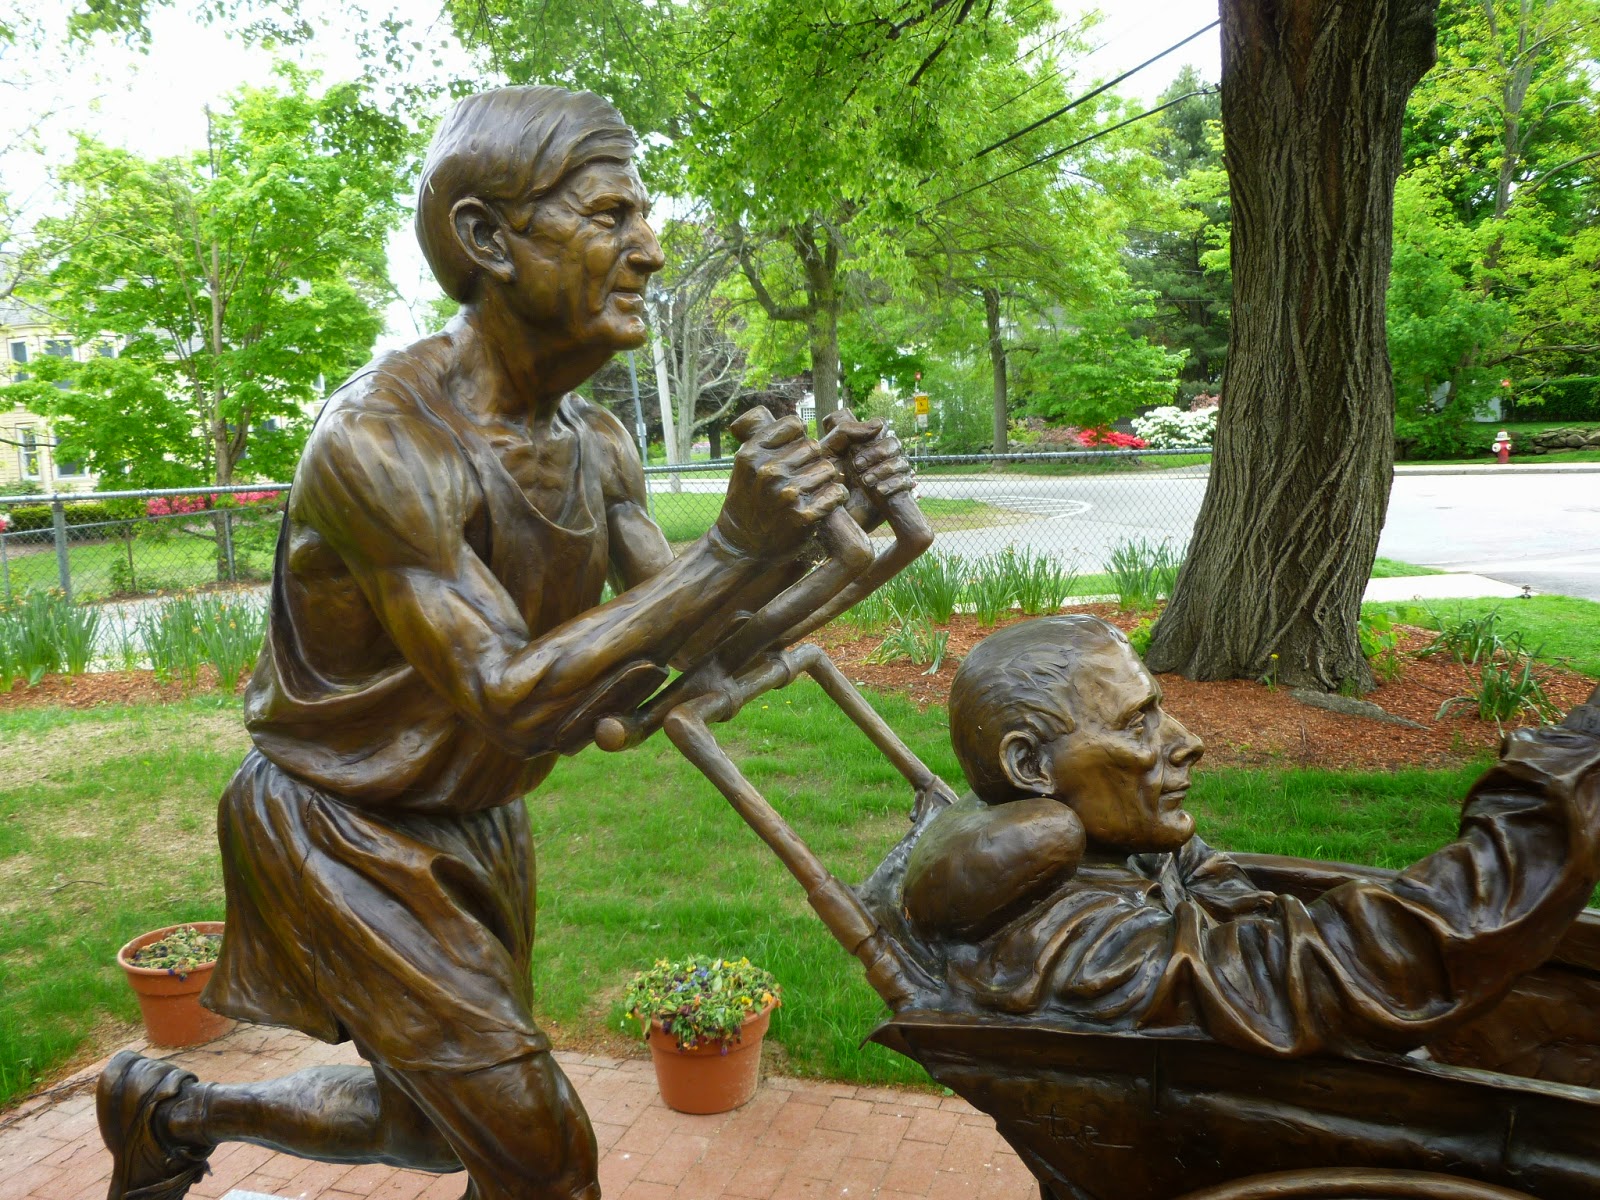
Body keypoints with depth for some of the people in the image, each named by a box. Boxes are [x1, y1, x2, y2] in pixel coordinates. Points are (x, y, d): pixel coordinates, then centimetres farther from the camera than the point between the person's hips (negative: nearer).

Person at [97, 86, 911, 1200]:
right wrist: (734, 549, -38)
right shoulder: (383, 440, -28)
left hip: (475, 821, 7)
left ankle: (166, 1106, 42)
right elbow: (510, 702, -32)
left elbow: (693, 645, -2)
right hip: (340, 826, -7)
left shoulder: (598, 443, -4)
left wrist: (825, 527, -17)